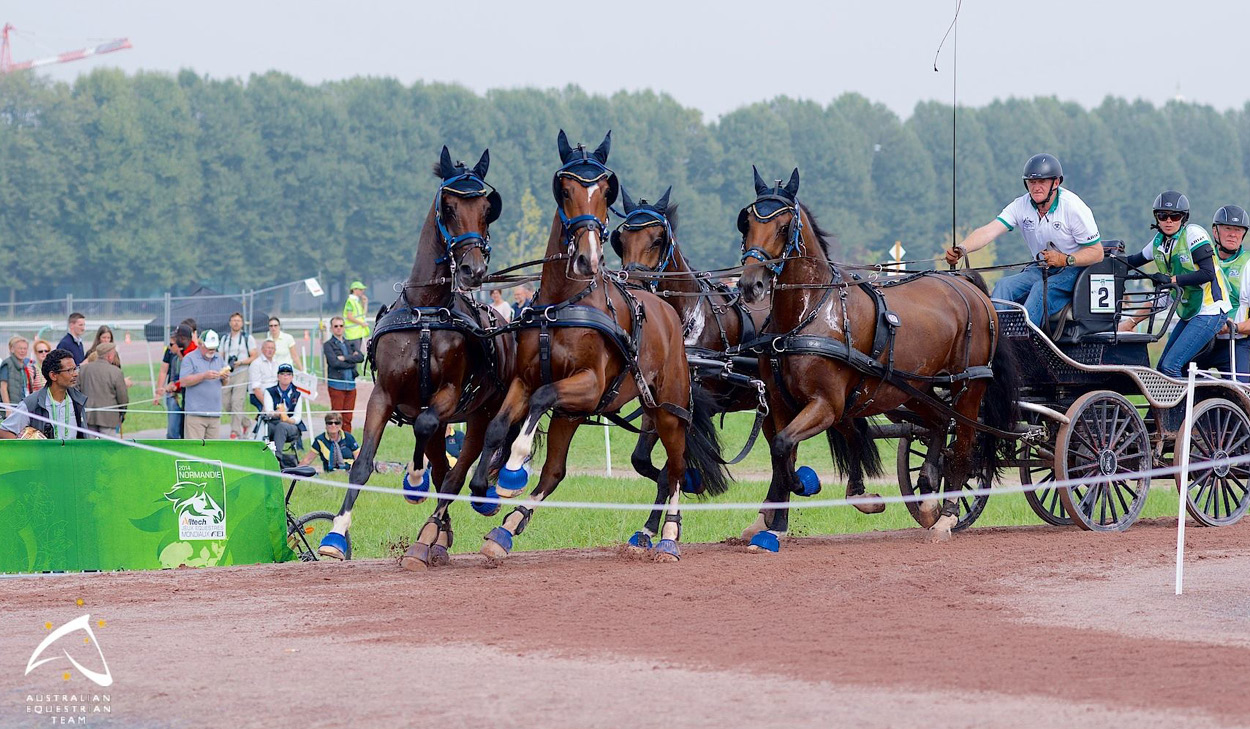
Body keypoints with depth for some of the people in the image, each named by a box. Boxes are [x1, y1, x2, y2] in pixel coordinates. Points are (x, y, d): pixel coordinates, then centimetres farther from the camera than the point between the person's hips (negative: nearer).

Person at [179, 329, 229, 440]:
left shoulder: (219, 359, 17)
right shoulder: (189, 359, -1)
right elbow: (183, 381, -12)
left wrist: (225, 377, -2)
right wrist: (204, 376, -19)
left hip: (215, 413, 6)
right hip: (196, 413, -6)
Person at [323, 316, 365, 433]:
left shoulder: (351, 343, 16)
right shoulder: (328, 345, 1)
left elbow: (361, 357, -1)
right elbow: (334, 363, -12)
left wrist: (344, 358, -10)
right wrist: (352, 361, -6)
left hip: (351, 384, 4)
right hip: (336, 385, -4)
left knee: (347, 419, 6)